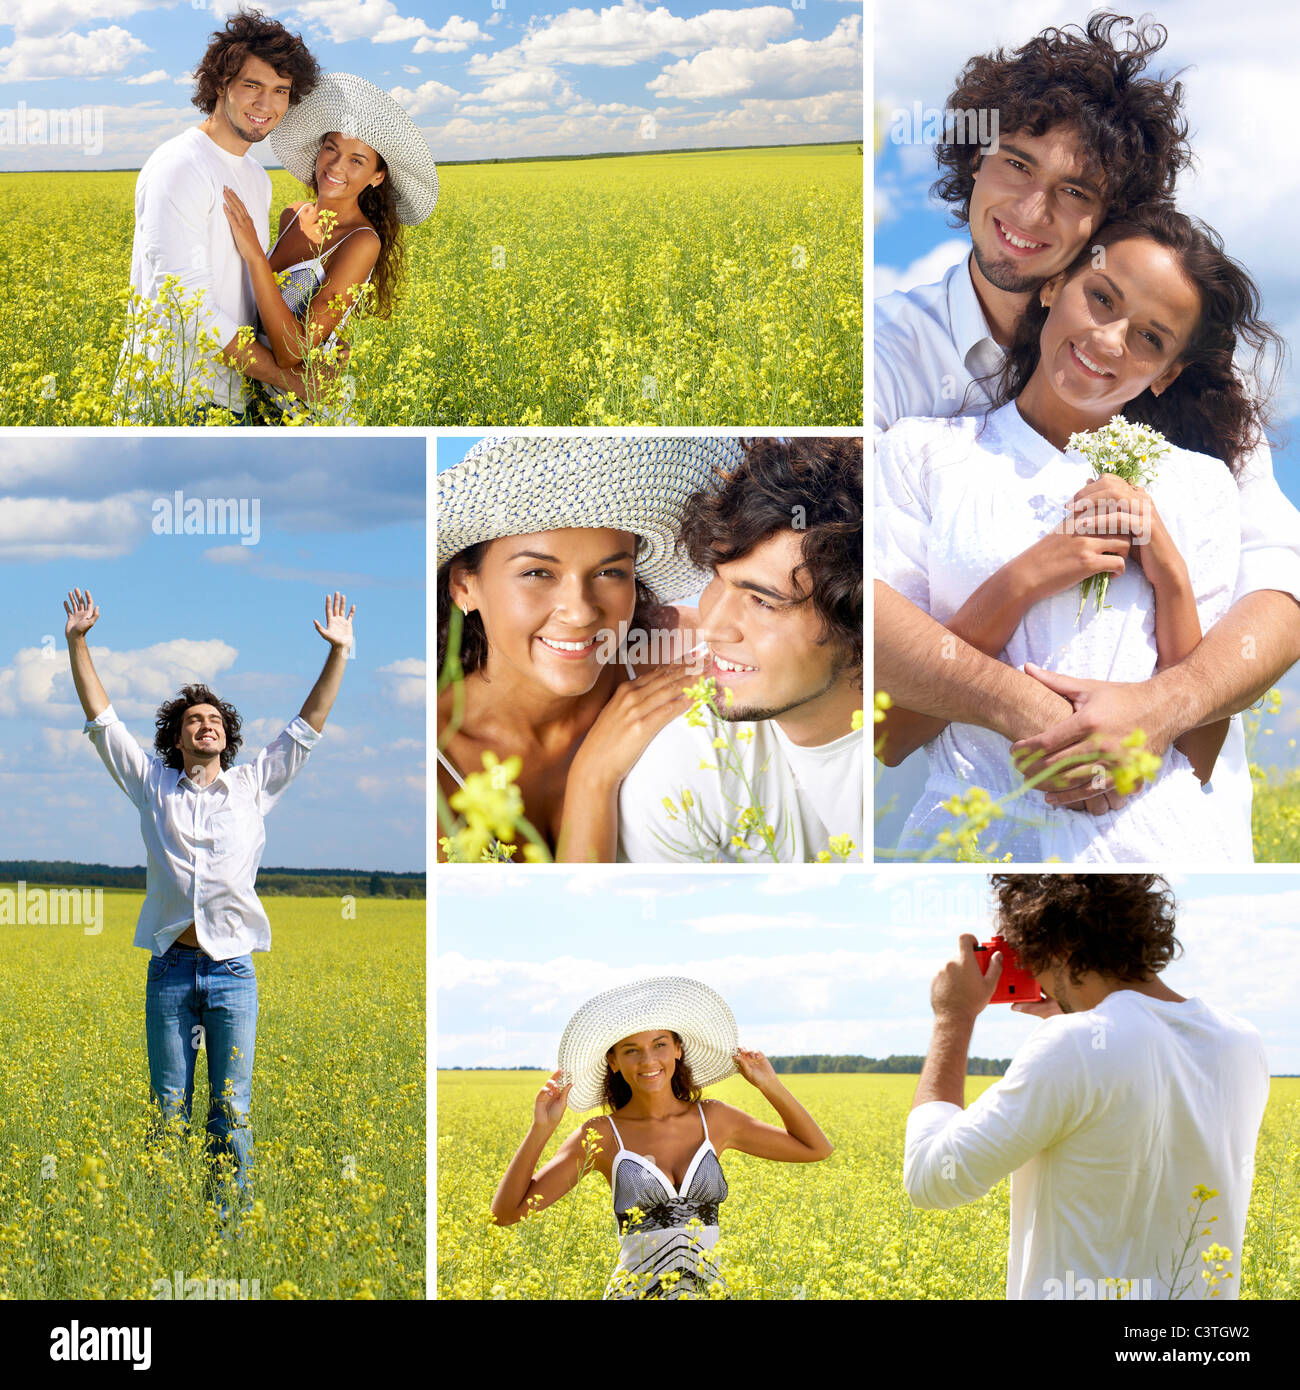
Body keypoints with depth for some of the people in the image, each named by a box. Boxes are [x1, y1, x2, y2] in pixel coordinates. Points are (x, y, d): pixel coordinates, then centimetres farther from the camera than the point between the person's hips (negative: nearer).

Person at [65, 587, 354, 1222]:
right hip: (171, 969, 0)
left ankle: (231, 1220, 5)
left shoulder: (252, 786, 11)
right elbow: (101, 718, 9)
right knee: (167, 1106, 4)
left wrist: (338, 653, 4)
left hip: (232, 971, 0)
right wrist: (76, 643, 3)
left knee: (232, 1109, 1)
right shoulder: (153, 785, 10)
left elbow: (307, 725, 10)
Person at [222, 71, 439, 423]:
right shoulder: (292, 217, 2)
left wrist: (253, 253, -27)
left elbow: (293, 353, -26)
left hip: (305, 407, -7)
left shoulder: (362, 242, -19)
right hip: (259, 394, 7)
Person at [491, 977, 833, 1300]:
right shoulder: (600, 1137, -2)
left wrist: (770, 1086, 5)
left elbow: (816, 1148, 16)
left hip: (710, 1293, 3)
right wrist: (541, 1129, -16)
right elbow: (506, 1212, -6)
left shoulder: (715, 1120, 6)